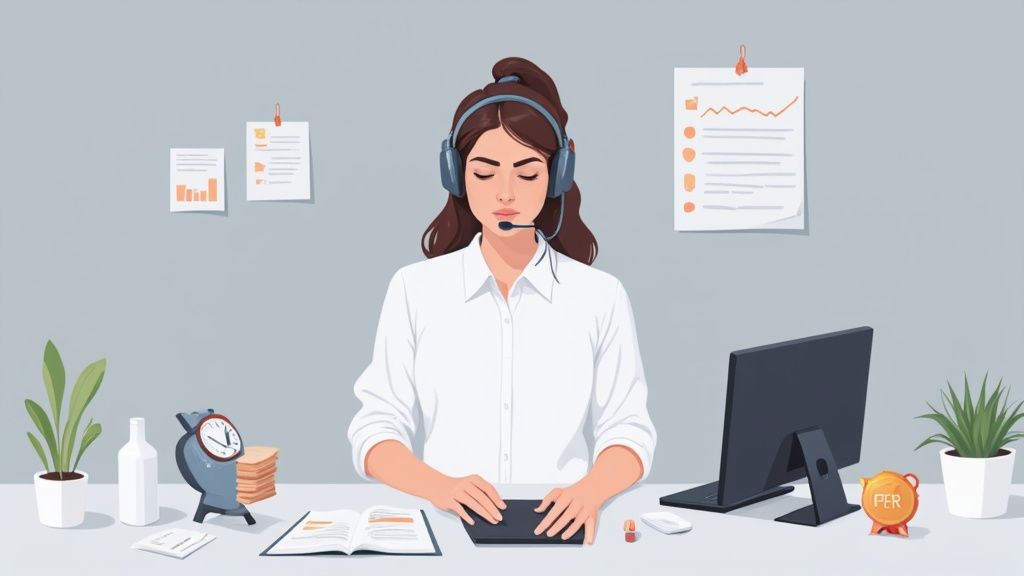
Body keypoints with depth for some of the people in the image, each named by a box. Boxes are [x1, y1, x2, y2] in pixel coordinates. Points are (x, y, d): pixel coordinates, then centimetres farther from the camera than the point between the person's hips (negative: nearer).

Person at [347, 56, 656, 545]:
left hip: (558, 529, 1)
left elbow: (627, 431, 4)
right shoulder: (414, 289, 5)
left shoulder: (600, 296, 5)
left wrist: (592, 489, -18)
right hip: (447, 529, -1)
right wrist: (439, 487, -18)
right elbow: (375, 431, 2)